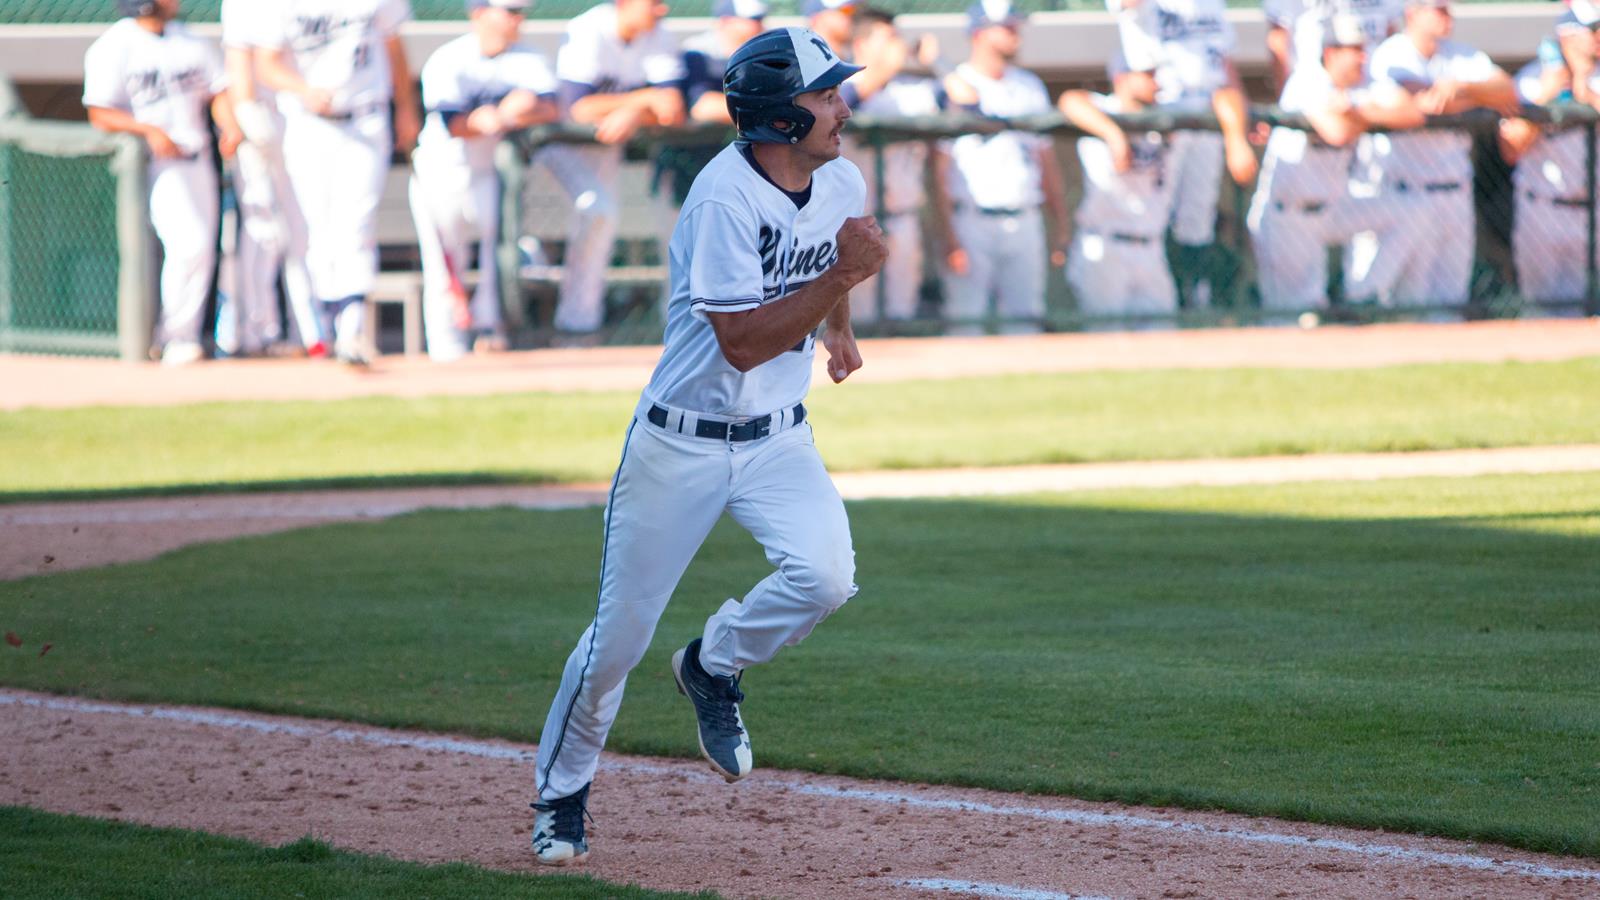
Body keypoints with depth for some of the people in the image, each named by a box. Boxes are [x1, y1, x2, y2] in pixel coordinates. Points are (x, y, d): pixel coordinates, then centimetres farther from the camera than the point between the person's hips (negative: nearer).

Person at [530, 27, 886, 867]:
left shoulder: (840, 183, -1)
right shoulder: (724, 198, -24)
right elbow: (742, 342, -28)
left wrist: (839, 326, 21)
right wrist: (841, 275, -30)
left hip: (778, 441, 5)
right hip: (681, 444, -5)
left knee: (824, 574, -23)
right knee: (618, 637, 3)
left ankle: (714, 667, 6)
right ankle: (560, 797, 25)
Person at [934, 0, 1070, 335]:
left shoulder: (1030, 86, 16)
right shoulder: (955, 87, -1)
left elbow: (1045, 157, 18)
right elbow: (940, 169, -5)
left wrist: (1061, 229, 11)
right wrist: (950, 236, -13)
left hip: (1025, 223, 5)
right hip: (971, 220, -5)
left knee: (1026, 319, 2)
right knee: (965, 323, -8)